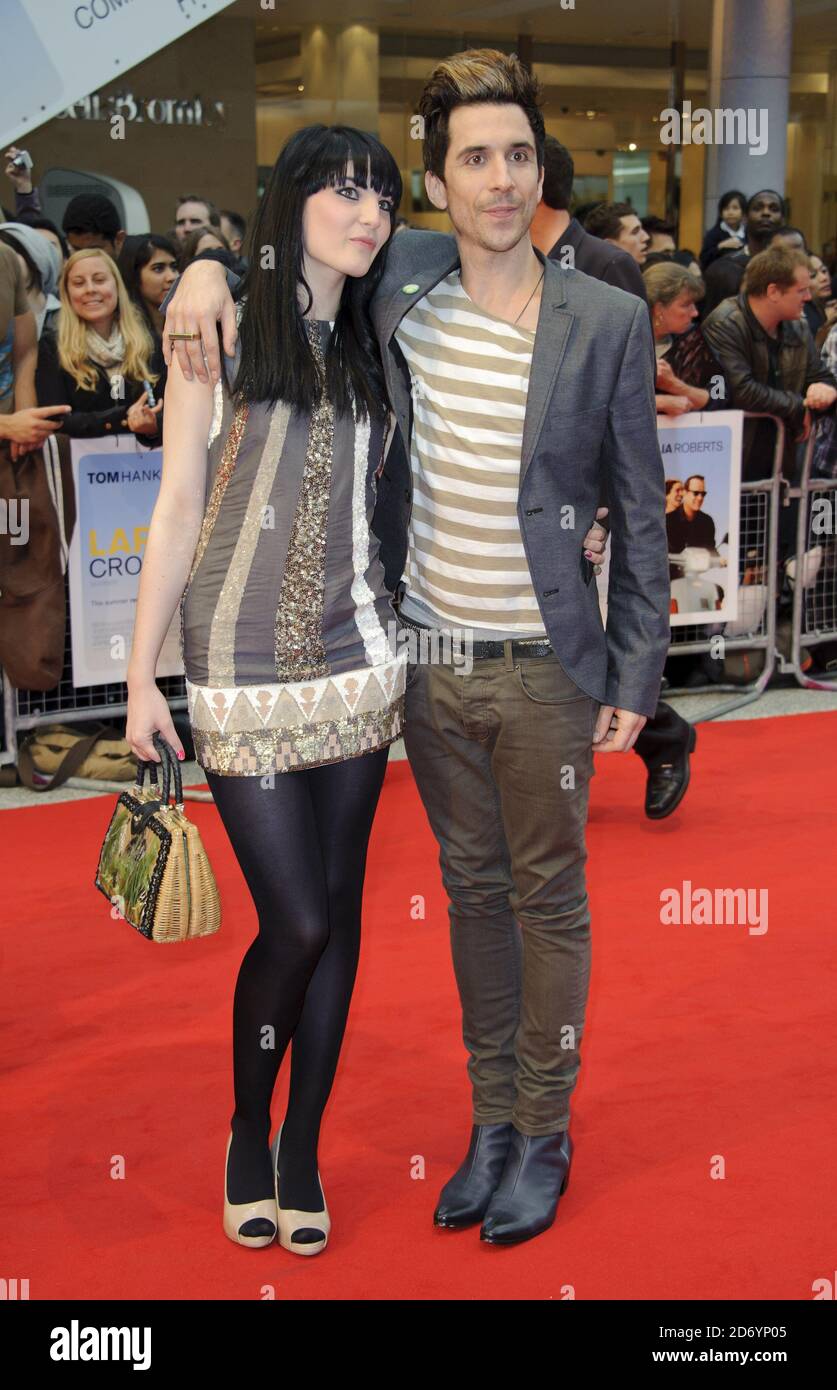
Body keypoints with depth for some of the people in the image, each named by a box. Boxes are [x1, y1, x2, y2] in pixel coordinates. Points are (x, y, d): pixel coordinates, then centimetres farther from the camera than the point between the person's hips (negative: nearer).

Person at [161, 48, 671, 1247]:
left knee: (548, 899, 9)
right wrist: (210, 264, -5)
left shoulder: (607, 320, -8)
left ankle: (544, 1134, 25)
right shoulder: (398, 287, -1)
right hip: (431, 663, 3)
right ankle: (492, 1119, 31)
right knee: (473, 889, 16)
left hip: (546, 670, -3)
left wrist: (635, 677, -4)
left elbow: (639, 513, -3)